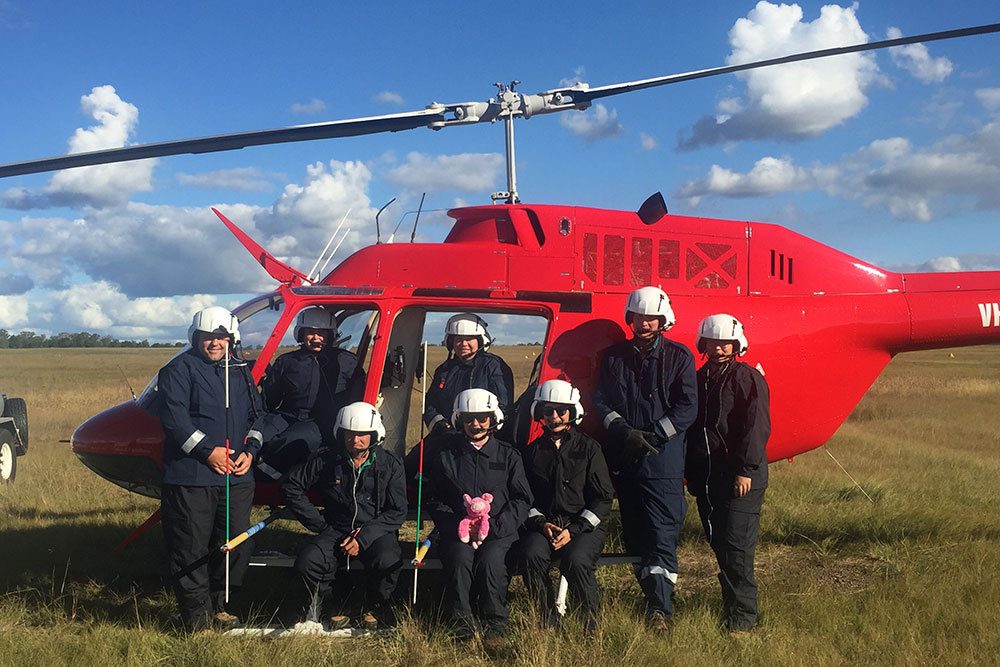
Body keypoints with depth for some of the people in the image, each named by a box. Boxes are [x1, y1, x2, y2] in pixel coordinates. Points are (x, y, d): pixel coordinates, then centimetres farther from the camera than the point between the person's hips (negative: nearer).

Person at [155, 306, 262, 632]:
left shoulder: (241, 371, 17)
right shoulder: (180, 369, -3)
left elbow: (256, 416, 21)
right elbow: (173, 416, -13)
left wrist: (250, 451, 5)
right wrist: (207, 451, -16)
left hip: (236, 477, 6)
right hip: (190, 478, -6)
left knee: (238, 544, 9)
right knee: (191, 550, -1)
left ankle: (217, 604, 27)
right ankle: (197, 617, 11)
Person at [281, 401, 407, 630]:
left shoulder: (390, 464, -1)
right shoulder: (326, 459, 1)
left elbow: (397, 512, -3)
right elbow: (291, 485, 8)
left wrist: (363, 538, -16)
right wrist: (319, 524, 2)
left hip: (376, 532, -1)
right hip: (336, 531, 1)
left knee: (387, 561, -34)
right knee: (307, 563, -27)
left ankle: (374, 607, 0)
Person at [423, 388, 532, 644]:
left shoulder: (508, 455, 11)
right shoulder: (445, 455, 12)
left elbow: (522, 500, 7)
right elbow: (433, 499, 11)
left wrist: (494, 525, -9)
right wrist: (458, 524, -7)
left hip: (499, 533, -1)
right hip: (457, 532, 1)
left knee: (490, 560, -32)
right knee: (460, 558, -32)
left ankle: (495, 623, -16)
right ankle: (461, 621, -19)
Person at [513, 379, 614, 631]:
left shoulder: (588, 447, 5)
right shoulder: (533, 450, 13)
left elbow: (603, 498, 1)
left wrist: (573, 530, -10)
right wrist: (541, 524, -8)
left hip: (585, 526, -2)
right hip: (543, 525, 2)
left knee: (575, 561, -33)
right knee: (530, 555, -30)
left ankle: (592, 621, -9)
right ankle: (547, 620, -12)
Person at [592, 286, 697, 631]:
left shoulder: (679, 356, 5)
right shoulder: (614, 356, 13)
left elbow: (687, 408, -1)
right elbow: (600, 400, 8)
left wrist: (653, 435, -10)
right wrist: (623, 431, -8)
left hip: (663, 456, -4)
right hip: (624, 457, 4)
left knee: (662, 531, -12)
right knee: (633, 532, 7)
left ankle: (659, 609, -16)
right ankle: (654, 595, 22)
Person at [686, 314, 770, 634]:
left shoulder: (748, 378, -5)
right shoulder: (700, 379, 15)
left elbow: (756, 428, -11)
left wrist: (745, 470, -17)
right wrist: (691, 472, 15)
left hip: (741, 477, -6)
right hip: (706, 476, 6)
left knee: (736, 544, -9)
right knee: (718, 543, 10)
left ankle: (743, 615, -3)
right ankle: (732, 604, 22)